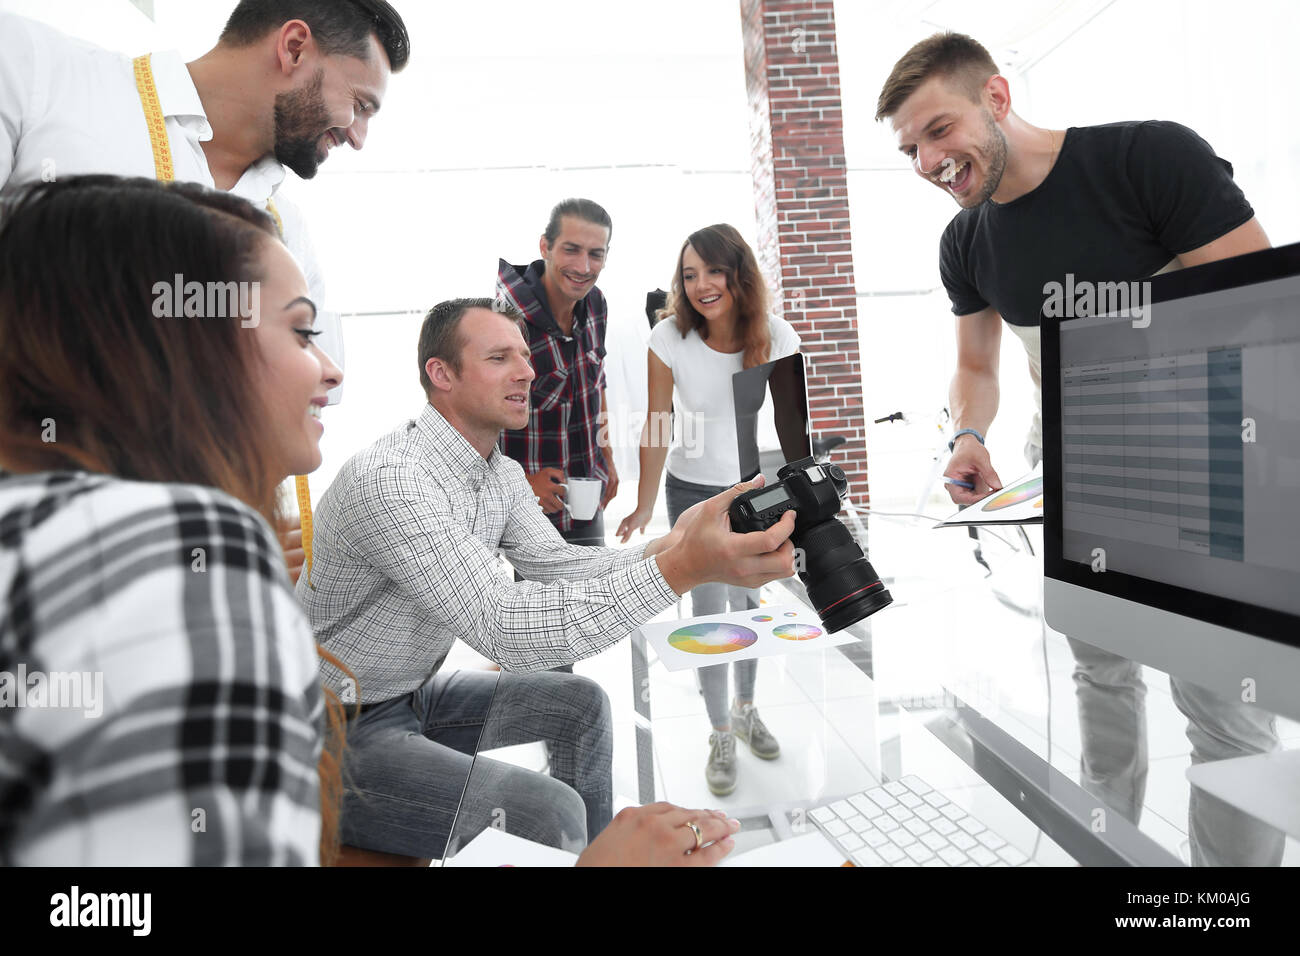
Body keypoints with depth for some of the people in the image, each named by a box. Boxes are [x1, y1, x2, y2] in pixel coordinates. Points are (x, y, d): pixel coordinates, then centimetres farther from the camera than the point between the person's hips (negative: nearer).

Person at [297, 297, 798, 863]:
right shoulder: (390, 478, -29)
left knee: (580, 704, 11)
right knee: (547, 813, -23)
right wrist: (681, 569, -43)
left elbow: (555, 564, 1)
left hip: (411, 696, 9)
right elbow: (504, 628, -35)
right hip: (339, 732, -9)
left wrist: (668, 546, -16)